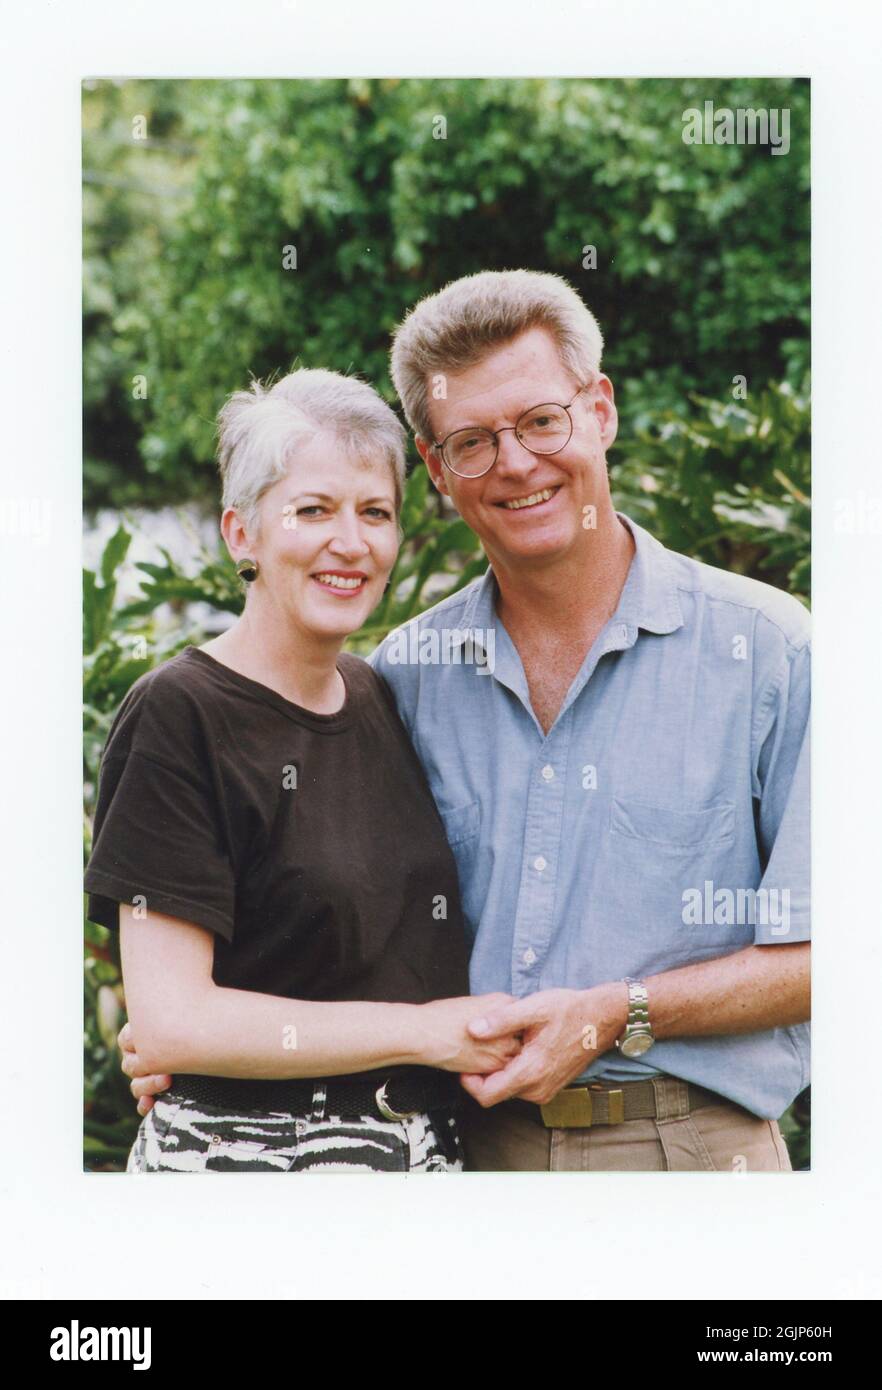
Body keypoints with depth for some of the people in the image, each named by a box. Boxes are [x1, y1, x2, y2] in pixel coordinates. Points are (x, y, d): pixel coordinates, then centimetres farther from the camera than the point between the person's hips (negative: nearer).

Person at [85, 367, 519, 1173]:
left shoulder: (380, 698, 8)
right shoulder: (179, 715, -13)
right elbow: (169, 1024, -19)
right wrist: (427, 1030, -16)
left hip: (424, 1150, 6)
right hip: (243, 1154, -6)